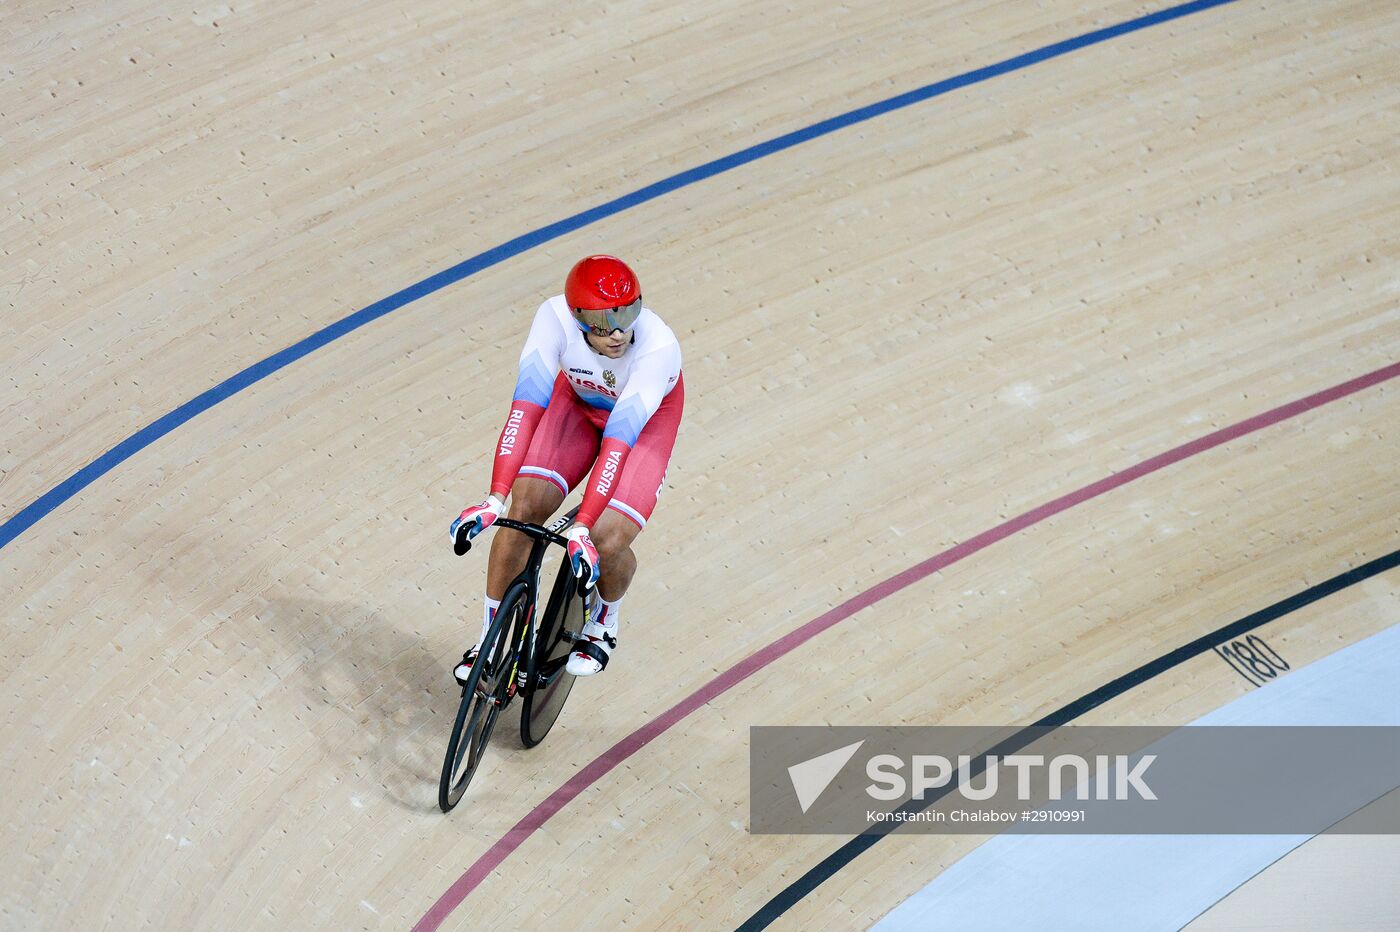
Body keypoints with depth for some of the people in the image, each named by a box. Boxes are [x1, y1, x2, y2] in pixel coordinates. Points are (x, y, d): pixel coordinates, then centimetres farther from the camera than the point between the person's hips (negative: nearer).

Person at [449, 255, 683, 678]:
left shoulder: (659, 346, -40)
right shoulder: (556, 316, -35)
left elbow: (618, 441, -42)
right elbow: (527, 405, -38)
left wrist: (582, 528, -46)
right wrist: (495, 499, -45)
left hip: (647, 416, -2)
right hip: (577, 398, 2)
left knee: (606, 544, -19)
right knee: (524, 510, -17)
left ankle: (603, 623, 17)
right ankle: (489, 639, 5)